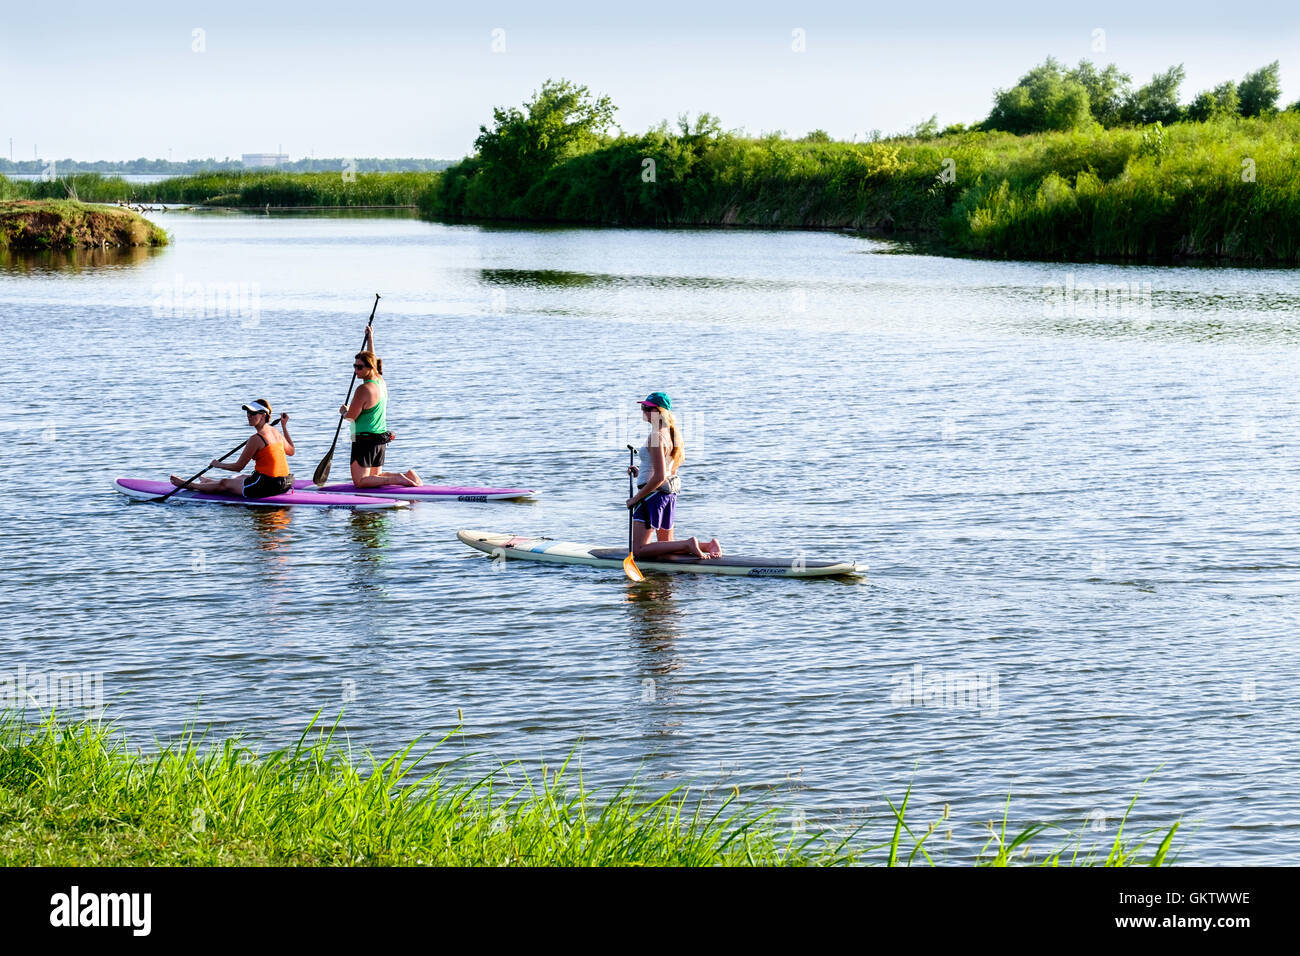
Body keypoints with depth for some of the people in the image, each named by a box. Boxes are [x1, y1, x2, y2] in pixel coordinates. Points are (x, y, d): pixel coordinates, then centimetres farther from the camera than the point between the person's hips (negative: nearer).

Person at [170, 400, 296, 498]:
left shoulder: (256, 439, -18)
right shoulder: (276, 432, 5)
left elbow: (238, 466, -10)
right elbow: (290, 450, 25)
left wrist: (217, 464, 8)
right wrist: (284, 426, 31)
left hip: (265, 485, -9)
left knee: (223, 485, 14)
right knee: (239, 478, 34)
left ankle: (189, 485, 35)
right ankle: (205, 481, 60)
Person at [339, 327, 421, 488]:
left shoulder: (364, 390, -20)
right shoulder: (381, 381, 4)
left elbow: (351, 416, -13)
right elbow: (372, 359, 23)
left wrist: (343, 411, 8)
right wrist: (370, 339, 33)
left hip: (365, 440, -9)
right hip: (381, 439, 9)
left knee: (360, 481, -4)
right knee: (375, 476, 23)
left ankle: (397, 480, -17)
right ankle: (407, 475, 6)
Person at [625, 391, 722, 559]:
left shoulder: (656, 436, -19)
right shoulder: (672, 434, 10)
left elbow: (659, 477, -23)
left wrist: (636, 498, -16)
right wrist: (641, 472, 18)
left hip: (653, 494, -10)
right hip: (670, 494, 10)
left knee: (638, 550, -8)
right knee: (667, 545, 22)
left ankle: (688, 545, -15)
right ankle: (708, 545, 9)